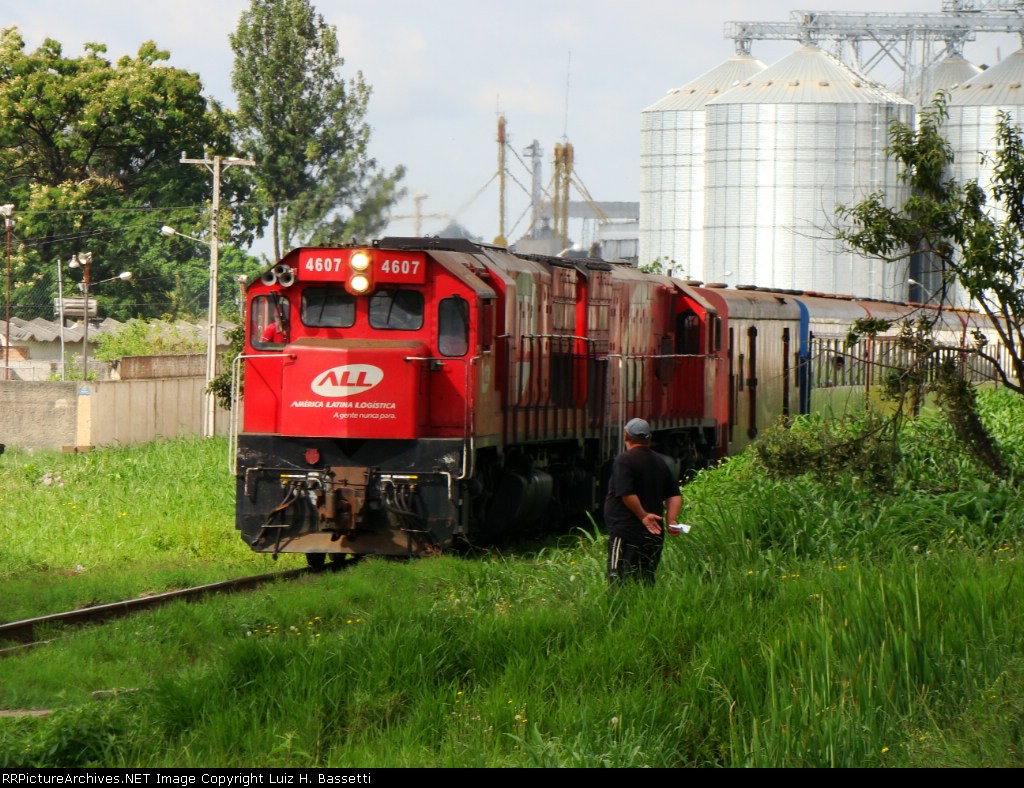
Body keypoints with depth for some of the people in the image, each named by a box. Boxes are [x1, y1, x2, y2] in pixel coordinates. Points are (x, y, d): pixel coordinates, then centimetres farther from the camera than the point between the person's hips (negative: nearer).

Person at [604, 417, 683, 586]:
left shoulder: (624, 461, -9)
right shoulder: (660, 461, 15)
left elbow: (627, 494, -20)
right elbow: (674, 495, 11)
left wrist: (643, 516, -11)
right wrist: (672, 520, 2)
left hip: (627, 531, -7)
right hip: (654, 534, 7)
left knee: (618, 579, -9)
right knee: (646, 581, 12)